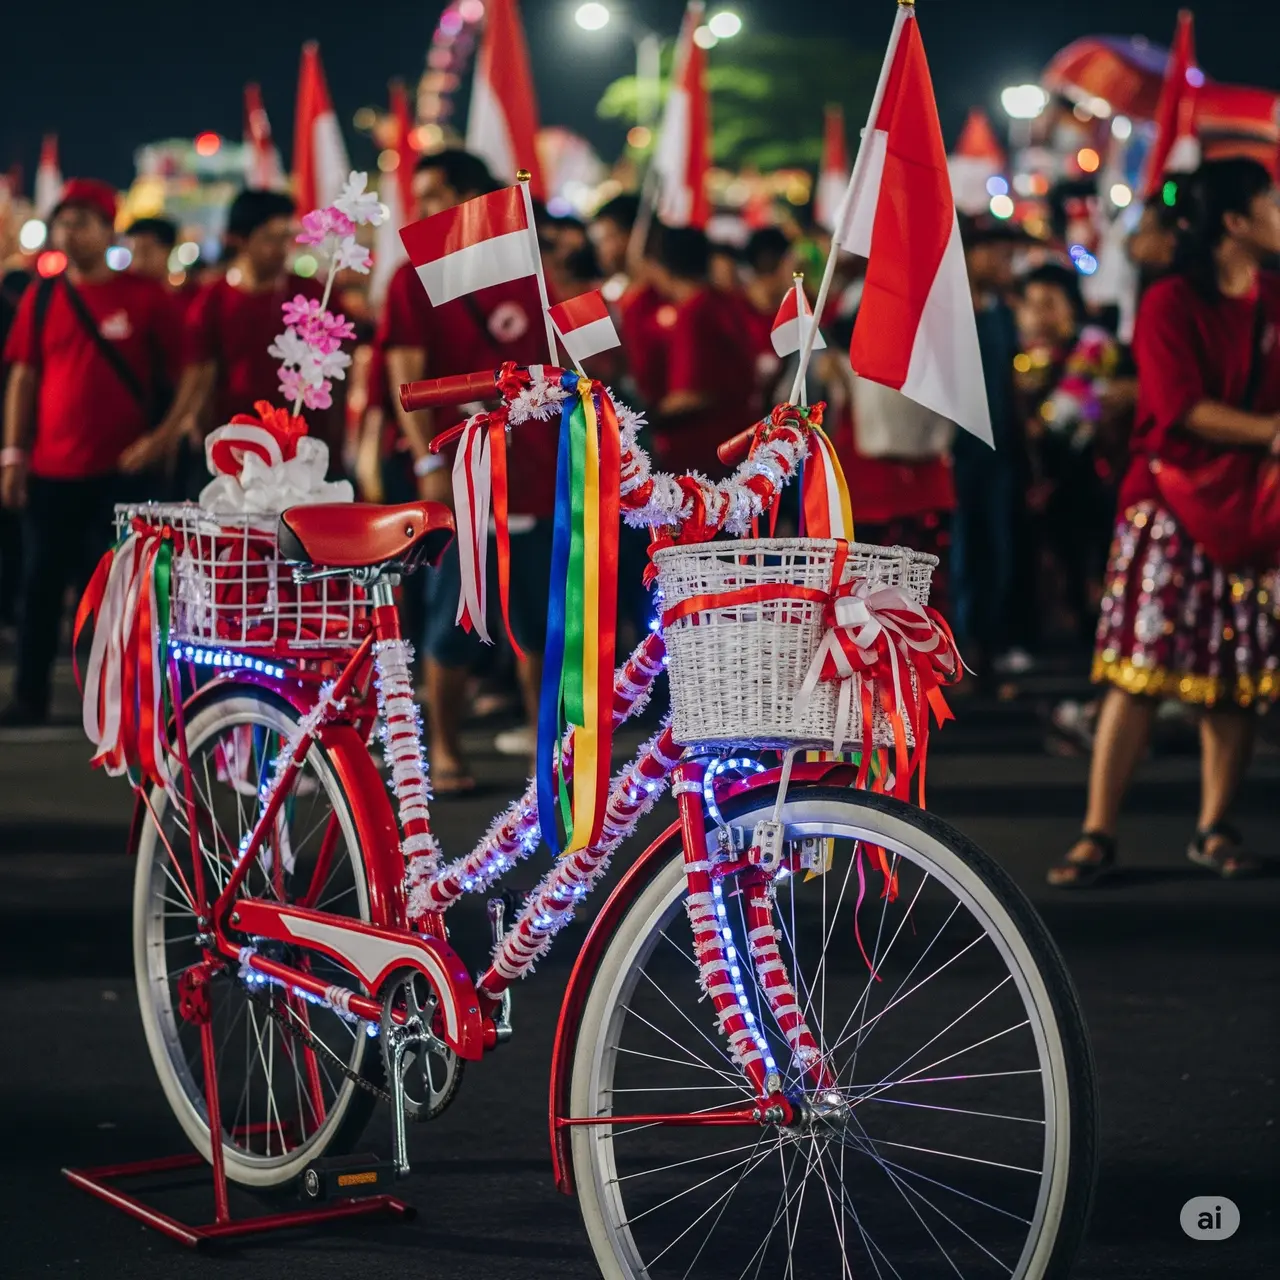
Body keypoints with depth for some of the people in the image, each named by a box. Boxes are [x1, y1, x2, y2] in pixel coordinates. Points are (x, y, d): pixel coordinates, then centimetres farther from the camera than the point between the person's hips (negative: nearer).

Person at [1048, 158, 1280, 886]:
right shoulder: (1171, 305, -6)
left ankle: (1216, 828, 15)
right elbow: (1183, 408, -14)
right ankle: (1099, 834, -3)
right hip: (1170, 504, -5)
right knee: (1140, 671, -7)